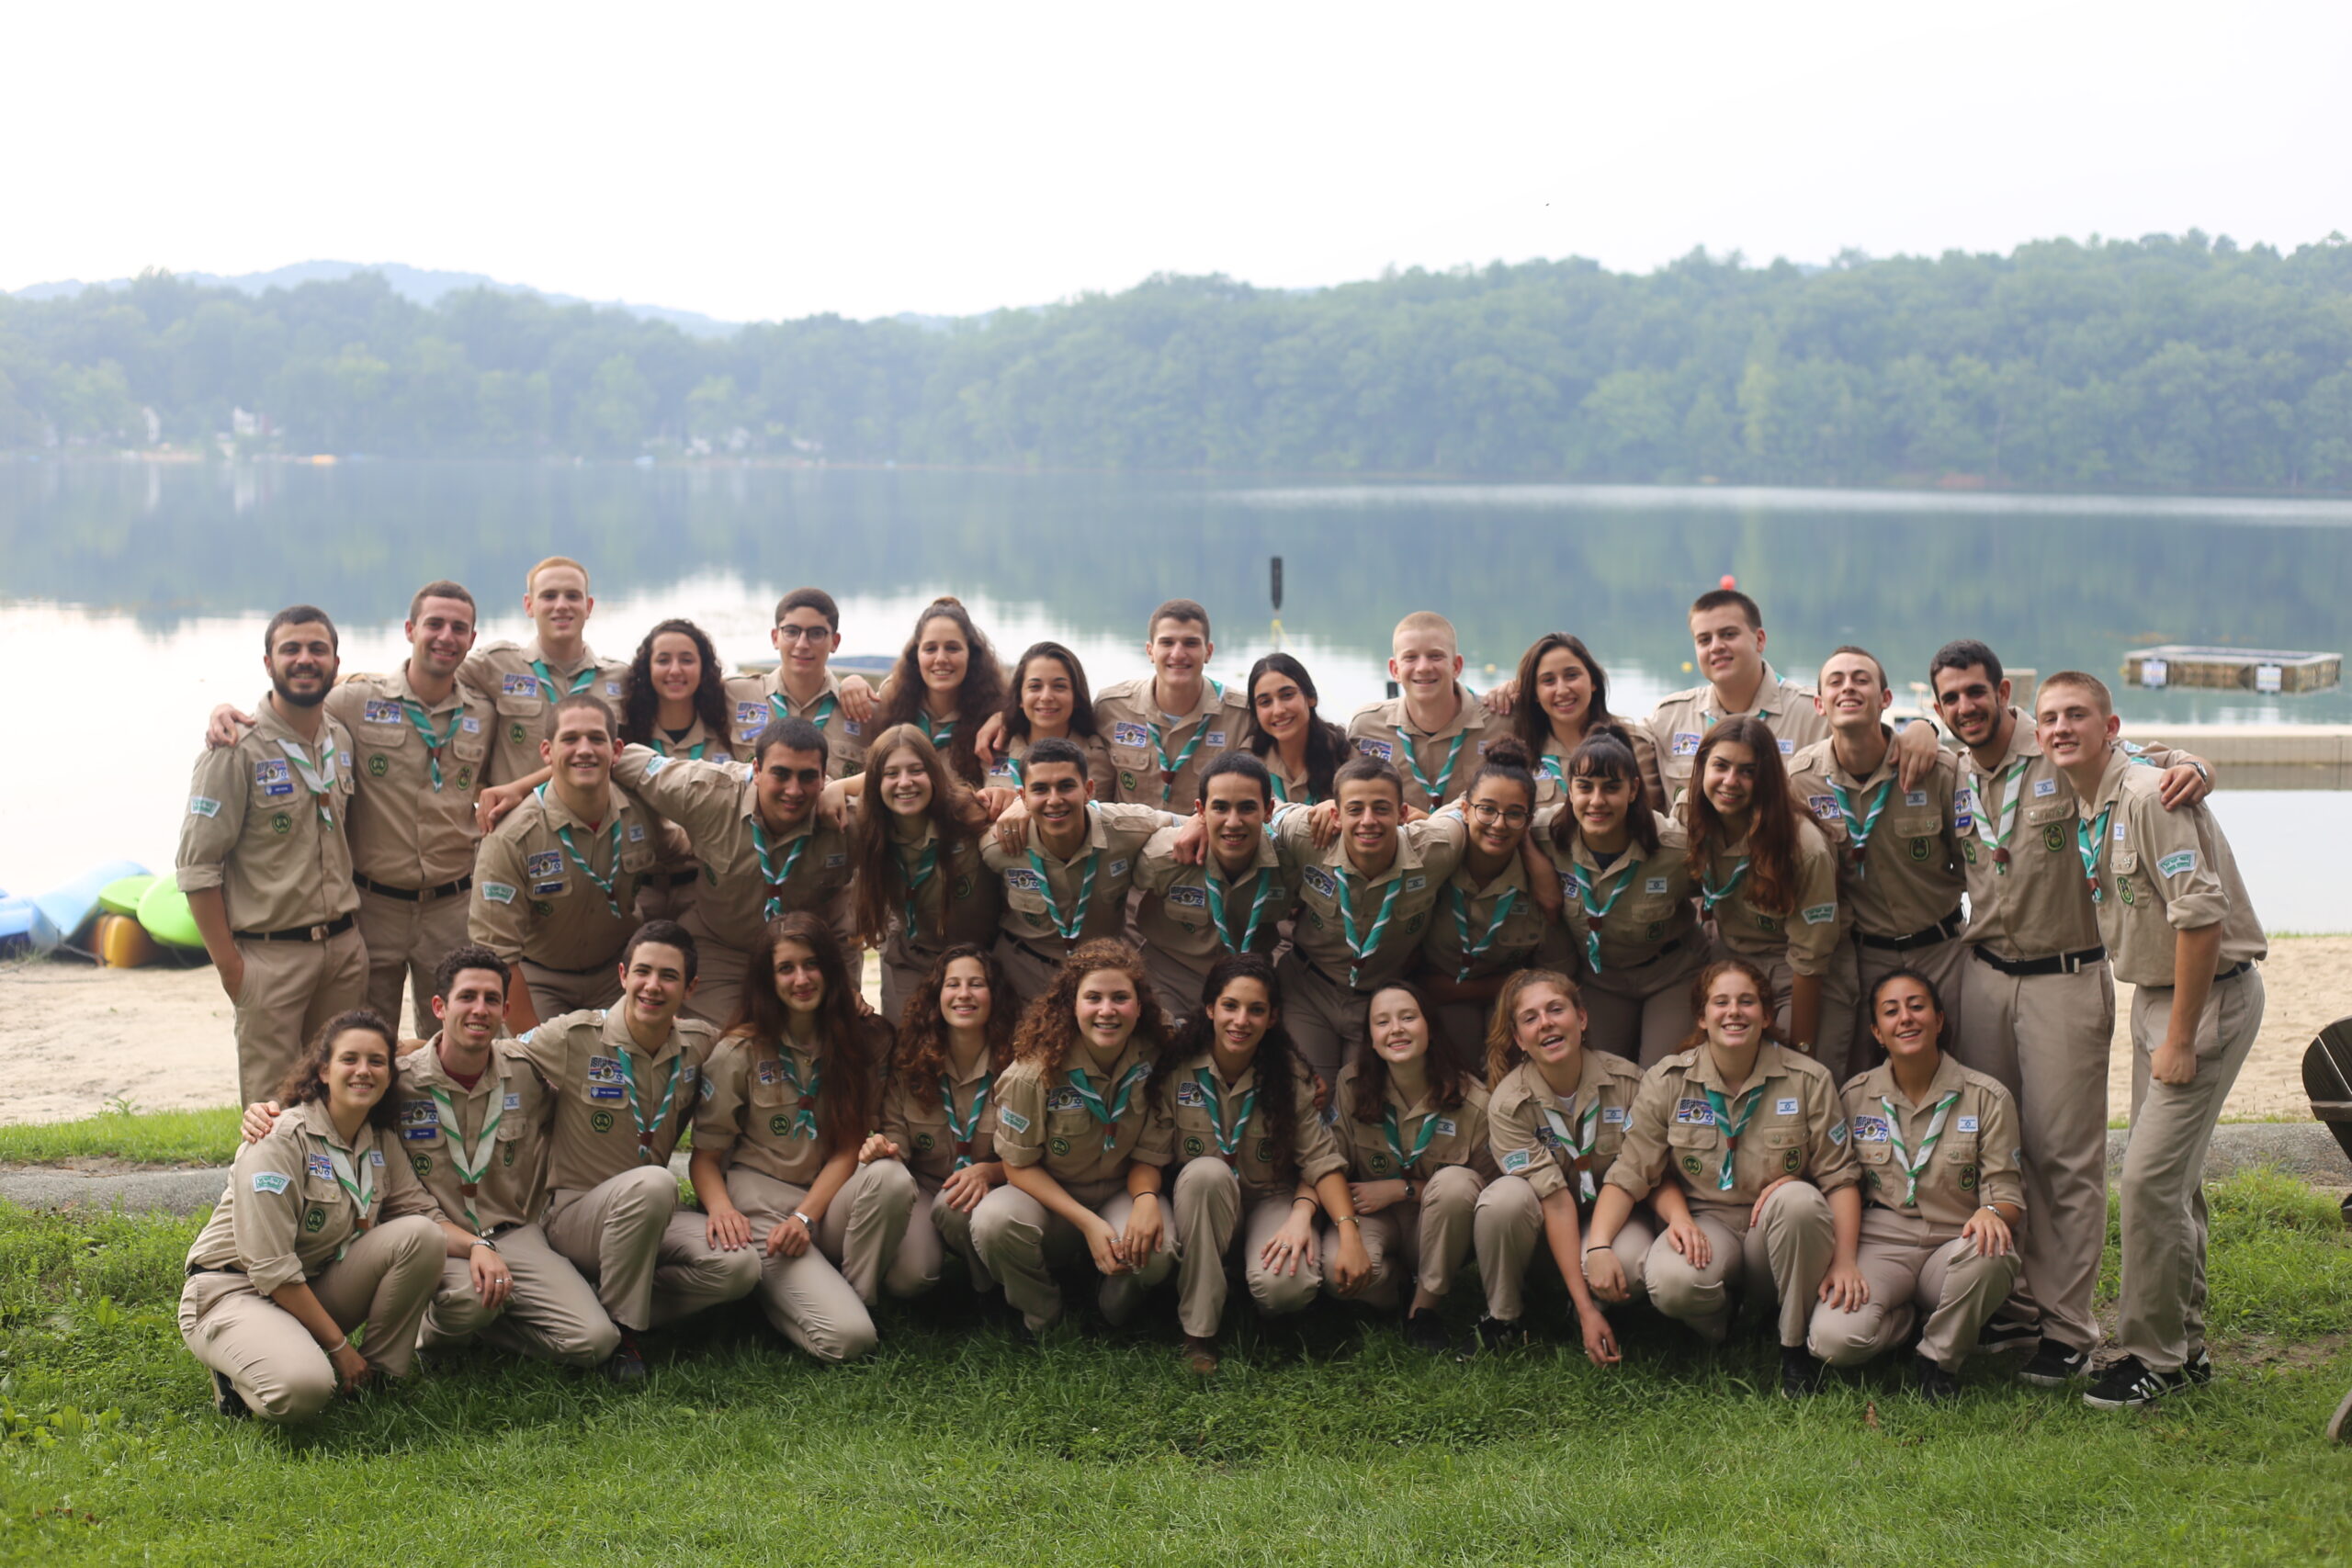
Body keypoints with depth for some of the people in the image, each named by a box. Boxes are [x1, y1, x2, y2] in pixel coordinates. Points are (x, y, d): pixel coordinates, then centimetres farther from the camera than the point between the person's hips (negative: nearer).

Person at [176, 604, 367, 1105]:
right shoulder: (237, 751, -10)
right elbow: (197, 866, -11)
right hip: (270, 955, -5)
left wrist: (347, 929, 11)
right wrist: (229, 965, -12)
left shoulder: (343, 740, 9)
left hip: (344, 947, 6)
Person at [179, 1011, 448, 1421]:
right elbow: (270, 1268, -21)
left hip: (312, 1289, 7)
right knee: (304, 1388, -37)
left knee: (419, 1235, -15)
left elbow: (428, 1217, 3)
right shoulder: (280, 1139, -19)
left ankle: (384, 1372, -2)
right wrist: (339, 1346, -19)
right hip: (236, 1292, -7)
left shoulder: (381, 1141, 4)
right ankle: (239, 1378, -2)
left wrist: (479, 1246, -20)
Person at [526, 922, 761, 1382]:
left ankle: (613, 1315, -6)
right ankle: (619, 1331, -19)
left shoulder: (701, 1045, 1)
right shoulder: (573, 1038, -12)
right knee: (651, 1184, -38)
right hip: (573, 1213, -4)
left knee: (740, 1266, -24)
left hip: (652, 1219, 4)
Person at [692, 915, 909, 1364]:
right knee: (846, 1338, -26)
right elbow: (705, 1155, -1)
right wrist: (720, 1207, -24)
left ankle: (855, 1300, -13)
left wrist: (805, 1216, -16)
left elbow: (847, 1150, 0)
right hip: (761, 1207, -3)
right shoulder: (739, 1052, -2)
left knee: (892, 1176, -33)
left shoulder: (857, 1042, 6)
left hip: (827, 1200, 3)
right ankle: (774, 1297, 7)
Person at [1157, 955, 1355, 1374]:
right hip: (1200, 1207, 0)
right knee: (1207, 1171, -36)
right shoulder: (1176, 1070, -10)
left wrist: (1349, 1233, -24)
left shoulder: (1288, 1078, -7)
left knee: (1286, 1288, -32)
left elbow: (1321, 1159, -11)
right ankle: (1198, 1333, -26)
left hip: (1271, 1201, 0)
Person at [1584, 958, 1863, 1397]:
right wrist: (1599, 1247, -17)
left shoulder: (1808, 1080, -2)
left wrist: (1844, 1262, -14)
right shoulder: (1667, 1082, 0)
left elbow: (1839, 1177, -3)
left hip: (1781, 1232, 0)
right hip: (1707, 1223, 0)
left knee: (1799, 1200, -36)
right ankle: (1721, 1333, 6)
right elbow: (1629, 1174, -2)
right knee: (1670, 1283, -35)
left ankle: (1797, 1348, -13)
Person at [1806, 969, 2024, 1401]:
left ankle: (1938, 1360, -9)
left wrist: (1990, 1213, -25)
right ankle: (1908, 1317, 6)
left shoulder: (1987, 1097, 1)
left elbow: (2006, 1193, 0)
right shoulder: (1856, 1096, 7)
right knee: (1833, 1338, -31)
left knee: (1986, 1255, -39)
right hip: (1881, 1244, 0)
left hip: (1953, 1246, 0)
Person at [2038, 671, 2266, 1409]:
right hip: (2155, 991, 9)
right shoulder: (2079, 805, 7)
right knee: (2170, 1177, 15)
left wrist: (2180, 1039, -21)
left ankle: (2151, 1355, 0)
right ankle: (2183, 1346, 26)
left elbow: (2201, 919, -25)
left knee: (2152, 1177, -11)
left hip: (2211, 995, -9)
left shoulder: (2147, 796, -22)